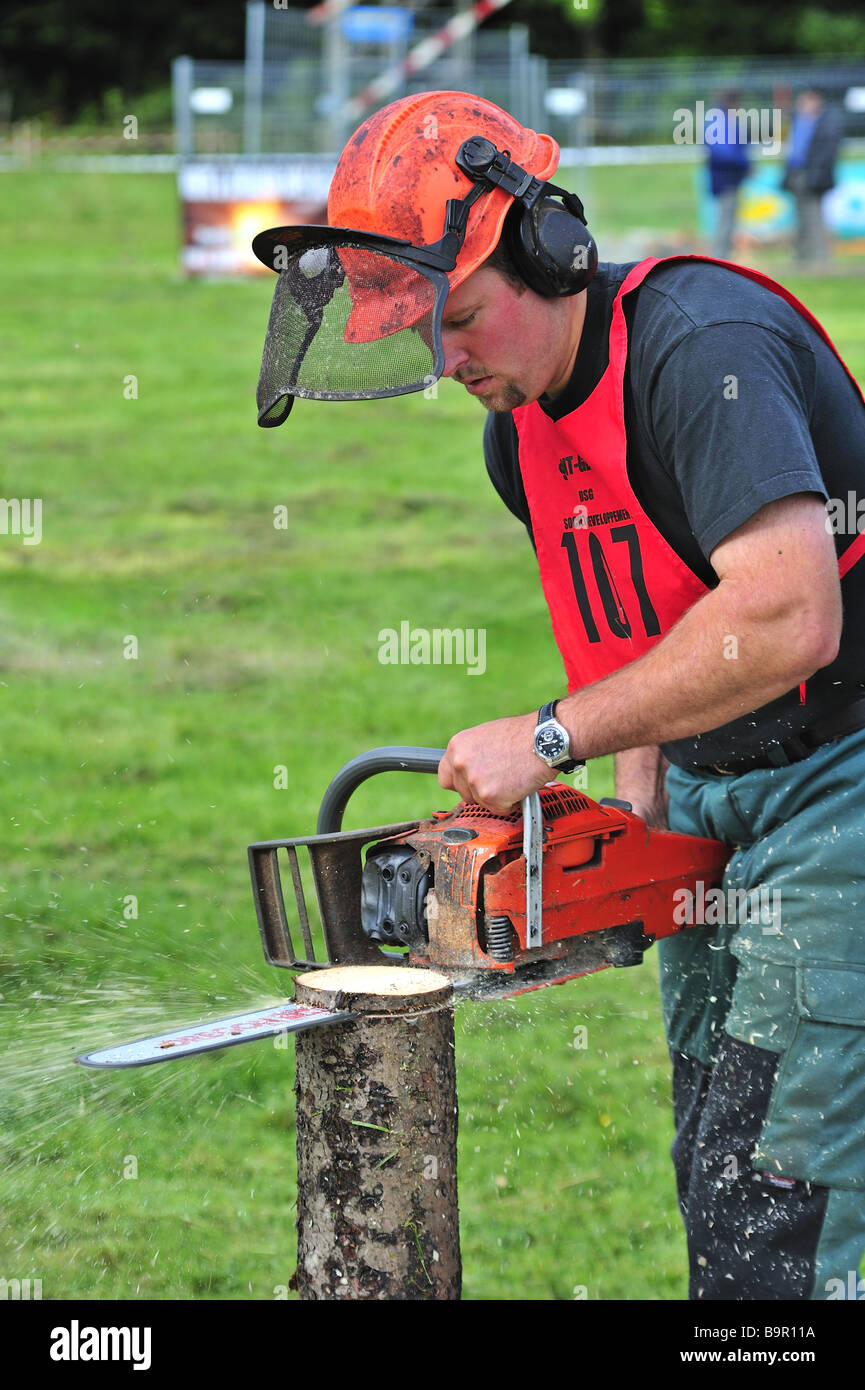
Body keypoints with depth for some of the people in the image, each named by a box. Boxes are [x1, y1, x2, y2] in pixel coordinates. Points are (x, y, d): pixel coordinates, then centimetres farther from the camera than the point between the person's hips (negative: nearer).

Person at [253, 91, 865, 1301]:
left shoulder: (702, 348, -23)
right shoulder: (519, 427, 7)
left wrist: (553, 738, -27)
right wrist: (639, 801, 3)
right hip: (707, 796, 9)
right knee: (718, 1186, 11)